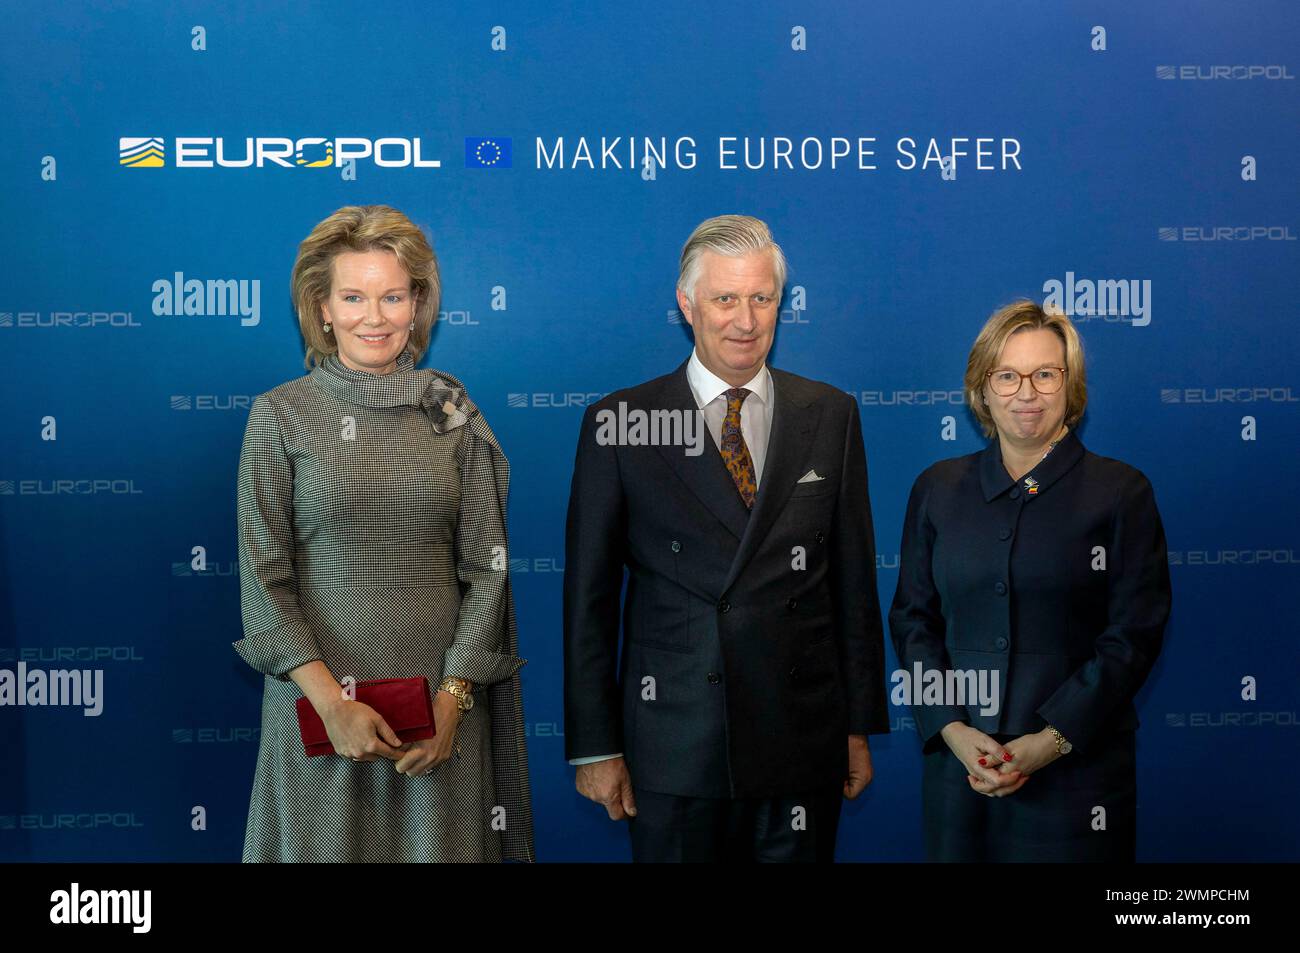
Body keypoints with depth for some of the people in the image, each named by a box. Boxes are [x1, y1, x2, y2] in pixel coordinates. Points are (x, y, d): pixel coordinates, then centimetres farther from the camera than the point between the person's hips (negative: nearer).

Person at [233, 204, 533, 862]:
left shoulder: (452, 411, 4)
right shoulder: (281, 415, -1)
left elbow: (486, 565, 1)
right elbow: (263, 579, -4)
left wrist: (452, 696, -9)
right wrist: (332, 701, -14)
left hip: (444, 688, 2)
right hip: (317, 681, -1)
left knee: (437, 844, 10)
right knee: (325, 843, 10)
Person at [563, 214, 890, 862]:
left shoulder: (829, 415, 5)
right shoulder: (620, 422, -3)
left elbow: (853, 581, 7)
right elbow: (588, 596, -1)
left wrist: (861, 726, 7)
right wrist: (595, 746, -3)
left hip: (804, 747, 2)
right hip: (674, 751, -2)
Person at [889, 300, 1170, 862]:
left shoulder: (1122, 493, -1)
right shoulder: (938, 490, 7)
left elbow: (1135, 633, -6)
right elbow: (912, 620, 6)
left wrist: (1052, 741, -14)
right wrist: (952, 729, -8)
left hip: (1076, 768, -2)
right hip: (958, 763, 2)